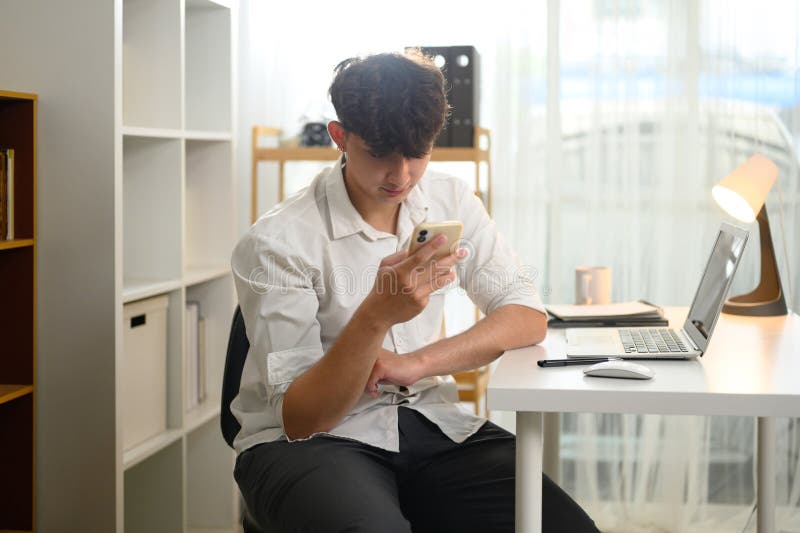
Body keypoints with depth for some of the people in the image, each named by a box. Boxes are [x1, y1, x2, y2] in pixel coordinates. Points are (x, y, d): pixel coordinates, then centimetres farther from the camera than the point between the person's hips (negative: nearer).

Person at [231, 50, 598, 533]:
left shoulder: (451, 201, 4)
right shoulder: (276, 243, -14)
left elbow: (529, 317, 0)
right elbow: (298, 419, -16)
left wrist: (416, 362, -15)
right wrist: (377, 315, -32)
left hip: (428, 422, 5)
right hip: (309, 439, -5)